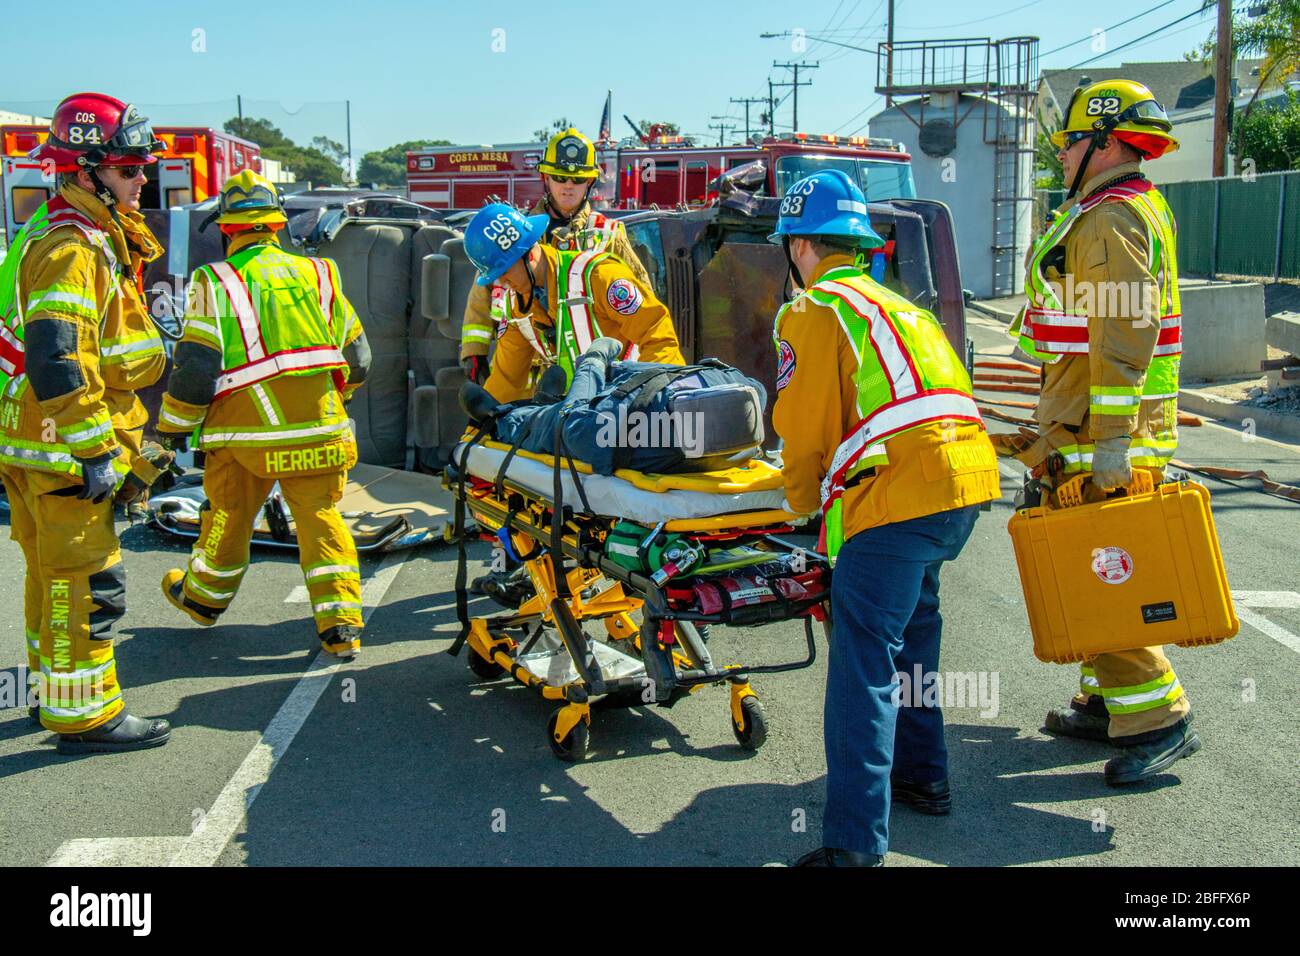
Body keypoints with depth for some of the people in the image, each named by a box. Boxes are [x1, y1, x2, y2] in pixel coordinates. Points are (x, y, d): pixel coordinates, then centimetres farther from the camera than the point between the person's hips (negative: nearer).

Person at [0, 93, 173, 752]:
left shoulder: (94, 237, 16)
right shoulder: (72, 248, -18)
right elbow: (56, 363, -26)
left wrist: (124, 448, 25)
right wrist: (95, 451, -23)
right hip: (62, 451, -11)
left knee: (57, 576, 19)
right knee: (86, 582, -3)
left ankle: (57, 694, 32)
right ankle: (84, 716, 5)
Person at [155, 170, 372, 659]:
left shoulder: (217, 282, -5)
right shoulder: (317, 273, 8)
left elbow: (196, 366, -8)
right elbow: (357, 357, 14)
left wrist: (173, 426, 5)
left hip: (247, 428, -2)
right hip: (319, 427, 2)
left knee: (229, 517, 16)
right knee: (321, 518, 7)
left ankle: (203, 596, 38)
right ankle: (341, 624, 2)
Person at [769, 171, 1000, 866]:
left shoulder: (814, 312, 3)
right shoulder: (898, 306, 28)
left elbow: (804, 428, -1)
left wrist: (801, 504, 17)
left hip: (898, 494, -9)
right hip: (967, 478, 9)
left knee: (864, 665, -7)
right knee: (909, 632, 27)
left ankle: (855, 843, -9)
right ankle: (921, 775, 39)